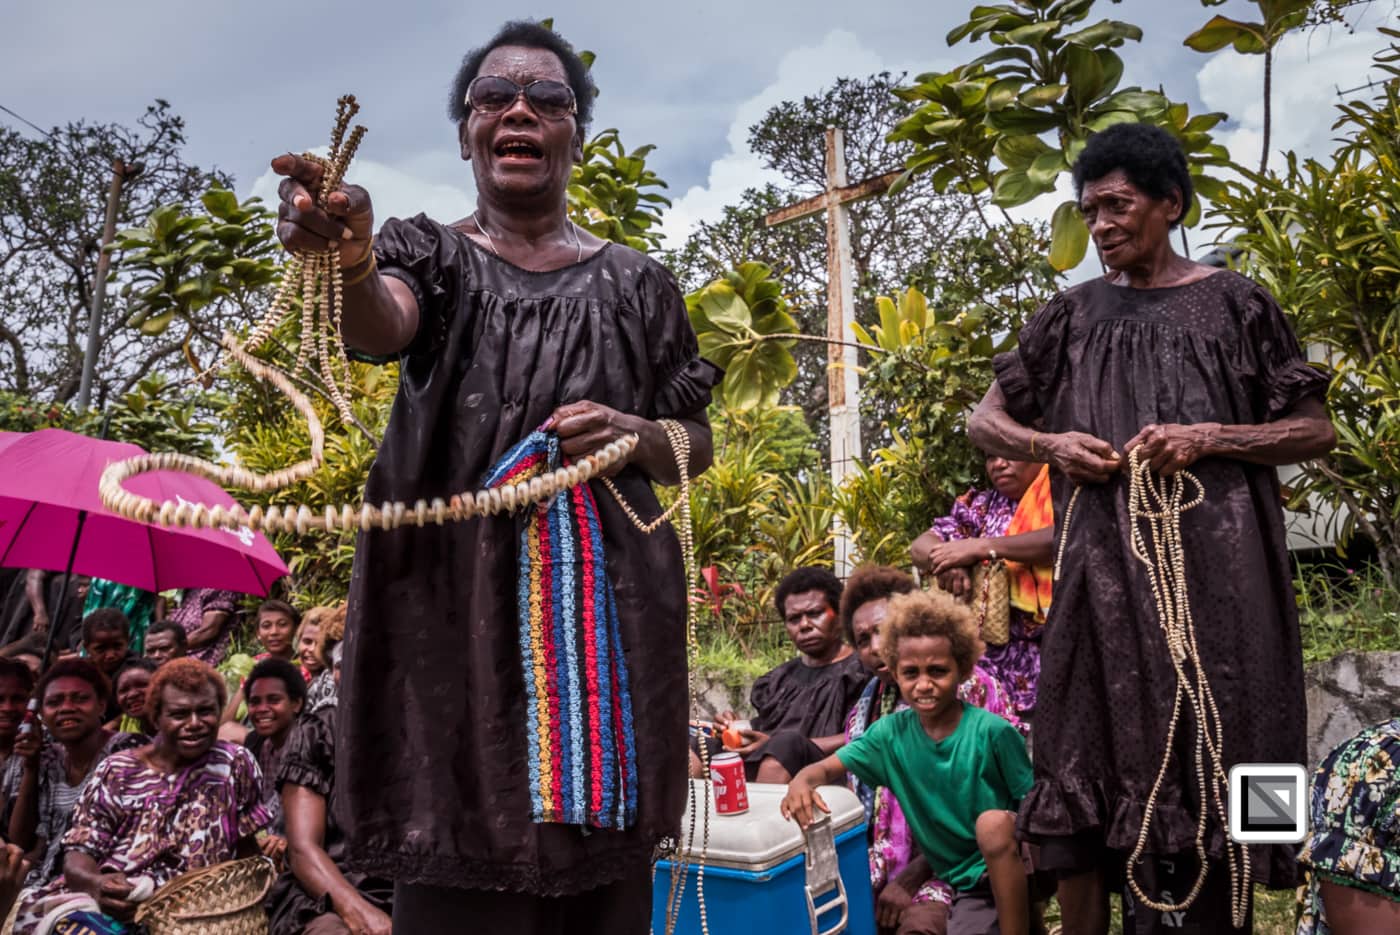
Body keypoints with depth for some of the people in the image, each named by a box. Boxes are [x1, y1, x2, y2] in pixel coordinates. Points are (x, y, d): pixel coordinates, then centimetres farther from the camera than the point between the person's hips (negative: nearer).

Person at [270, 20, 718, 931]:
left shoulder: (636, 282, 13)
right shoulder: (432, 253, 9)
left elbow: (697, 447, 15)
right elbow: (380, 326, -15)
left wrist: (635, 437, -7)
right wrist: (349, 256, -37)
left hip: (603, 597, 2)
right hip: (455, 591, -1)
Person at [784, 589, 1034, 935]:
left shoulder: (991, 731, -17)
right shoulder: (891, 733, -5)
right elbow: (827, 768, -2)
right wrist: (801, 782, -24)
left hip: (1013, 869, -2)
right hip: (965, 884, 2)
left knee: (993, 821, -32)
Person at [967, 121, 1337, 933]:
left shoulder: (1233, 302, 3)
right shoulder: (1075, 313, 9)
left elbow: (1317, 430, 3)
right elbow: (986, 422, 12)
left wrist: (1208, 439, -13)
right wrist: (1051, 445, -7)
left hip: (1211, 562, -2)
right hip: (1104, 567, 2)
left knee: (1209, 757, 4)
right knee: (1085, 769, 4)